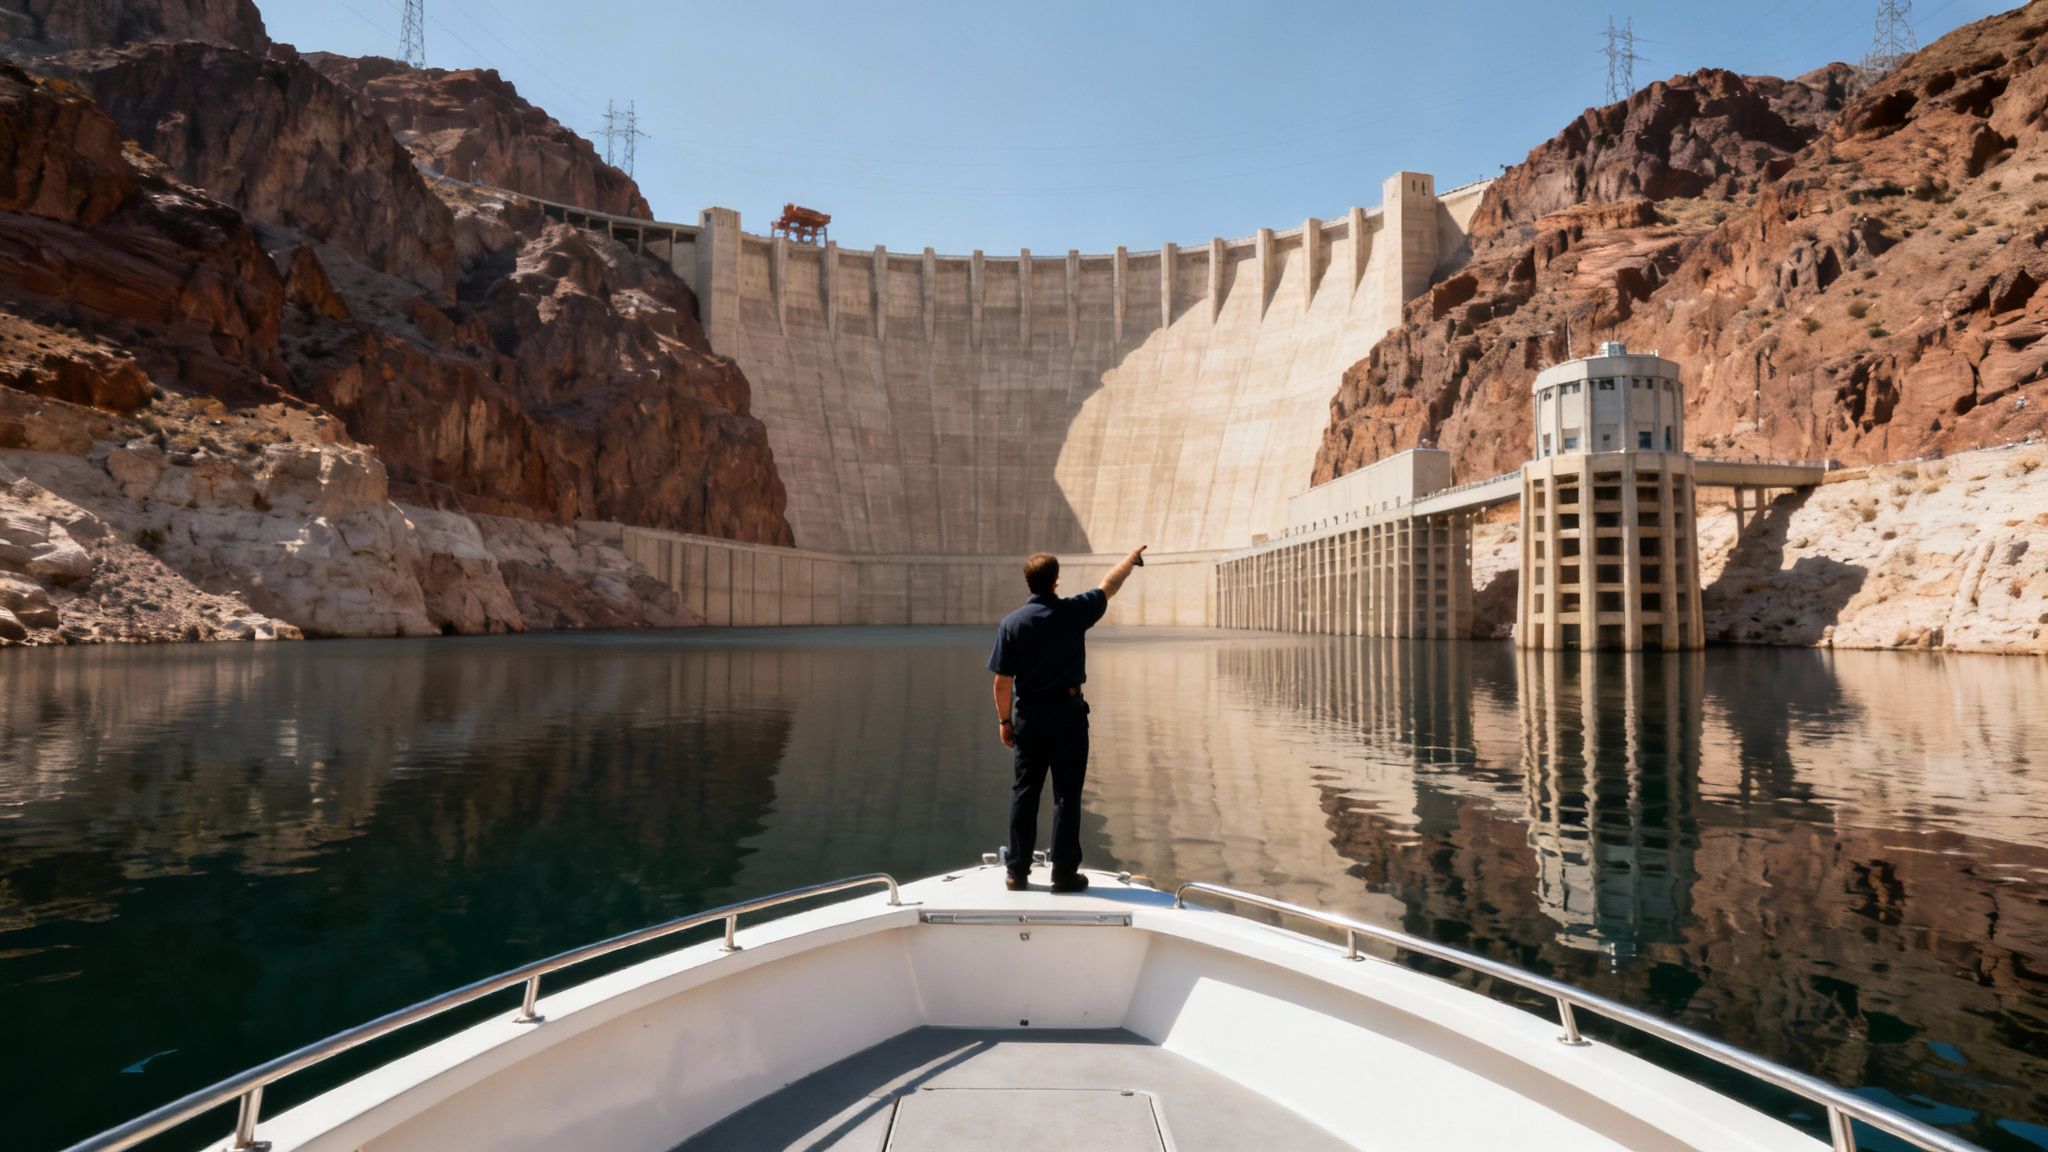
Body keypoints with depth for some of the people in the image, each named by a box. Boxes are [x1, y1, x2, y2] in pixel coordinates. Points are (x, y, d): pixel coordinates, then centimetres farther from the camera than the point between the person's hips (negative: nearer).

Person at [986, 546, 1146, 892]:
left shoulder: (1012, 623, -5)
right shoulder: (1074, 612, -7)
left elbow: (1002, 681, -4)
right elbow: (1109, 585, 11)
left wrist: (1004, 720, 8)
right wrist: (1132, 557, 28)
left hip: (1029, 715, 2)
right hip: (1068, 712, -2)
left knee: (1024, 792, 10)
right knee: (1066, 794, 4)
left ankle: (1017, 872, 15)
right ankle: (1064, 873, 8)